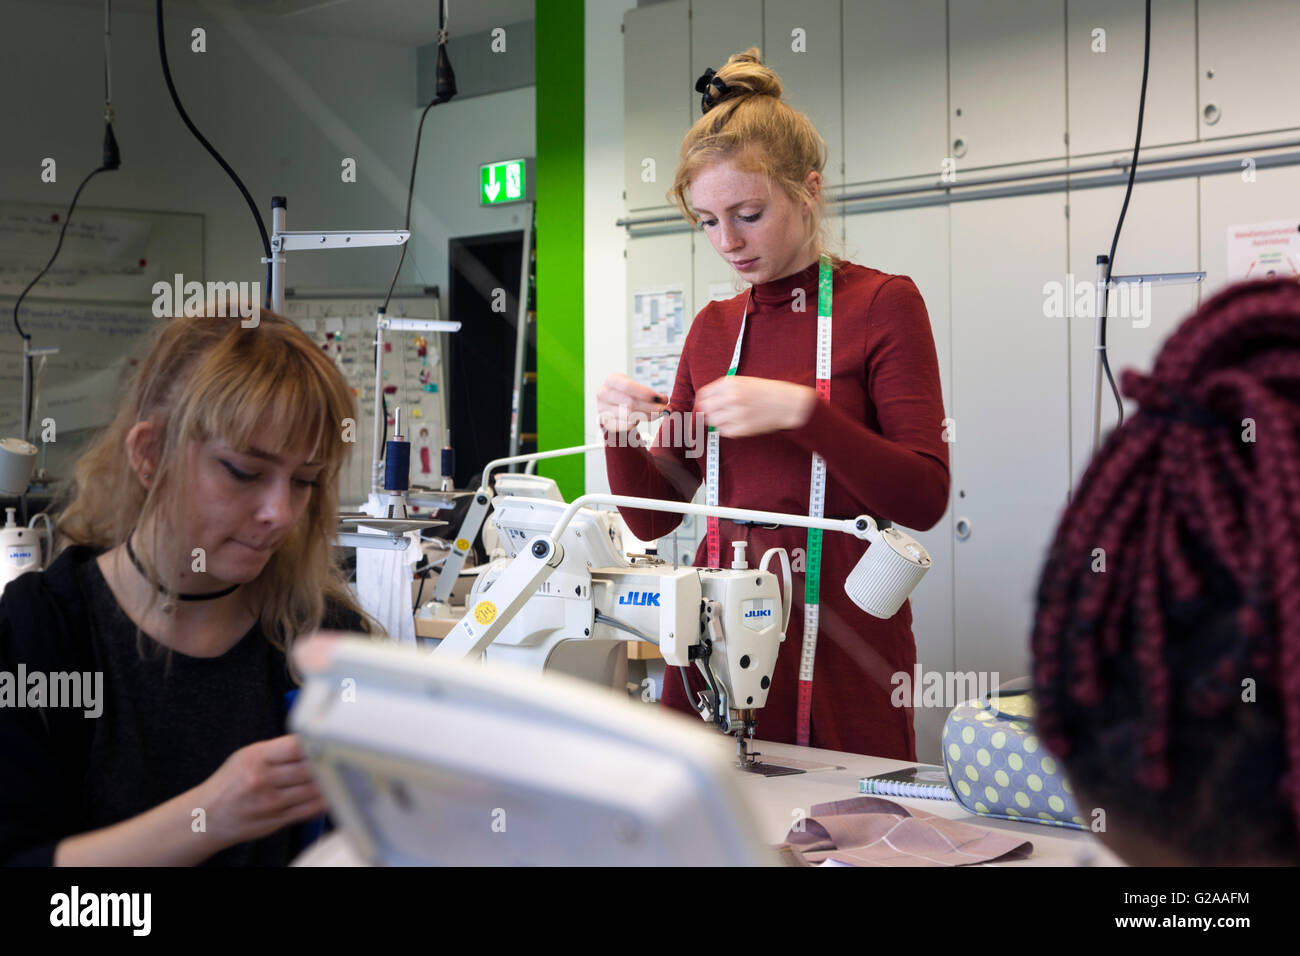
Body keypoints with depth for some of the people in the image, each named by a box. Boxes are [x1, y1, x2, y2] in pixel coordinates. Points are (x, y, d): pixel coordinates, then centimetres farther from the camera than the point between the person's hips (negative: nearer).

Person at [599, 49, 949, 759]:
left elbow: (923, 499, -10)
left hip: (840, 624, -4)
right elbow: (654, 518, 11)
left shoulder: (882, 303, -2)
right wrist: (621, 432, -7)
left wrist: (799, 410, -20)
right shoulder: (712, 328, 12)